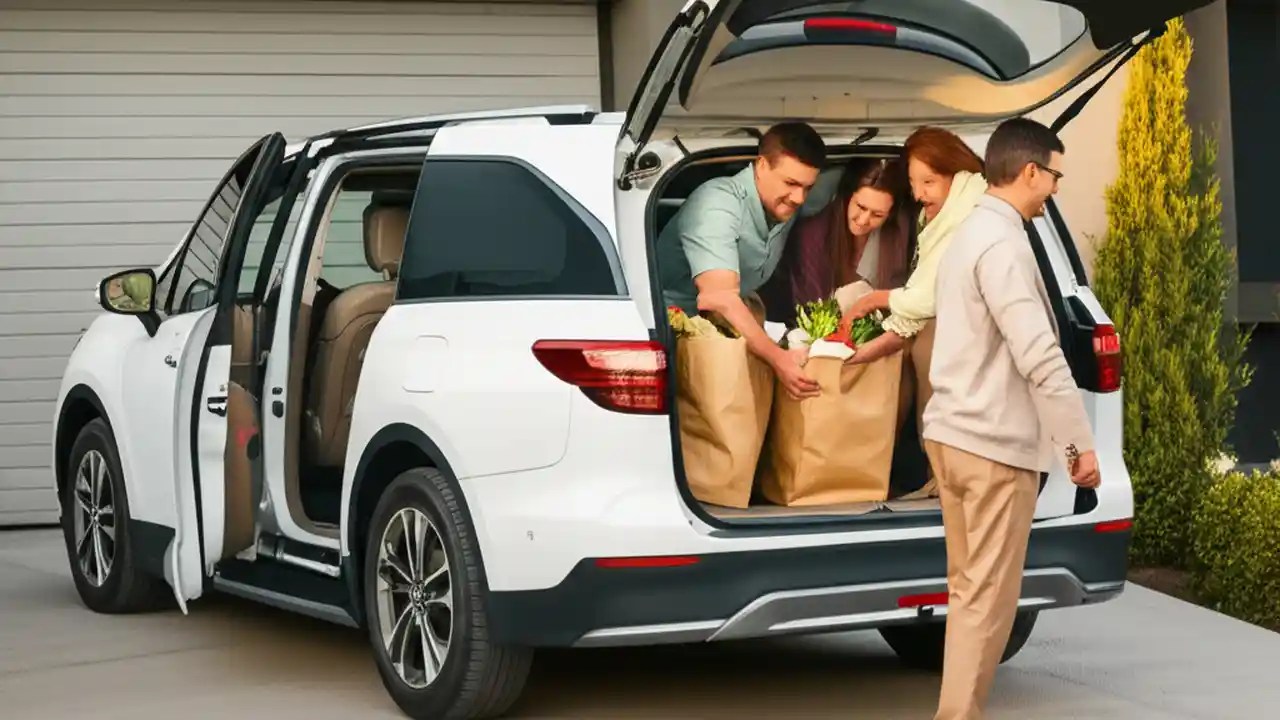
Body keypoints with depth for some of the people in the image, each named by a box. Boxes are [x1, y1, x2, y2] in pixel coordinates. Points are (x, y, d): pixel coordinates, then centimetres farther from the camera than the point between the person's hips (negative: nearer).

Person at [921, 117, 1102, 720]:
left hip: (954, 432, 10)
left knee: (969, 587, 14)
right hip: (994, 443, -10)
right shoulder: (1003, 243, -17)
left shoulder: (971, 234, 15)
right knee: (990, 597, -4)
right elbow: (1037, 355, -23)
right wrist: (1080, 441, -19)